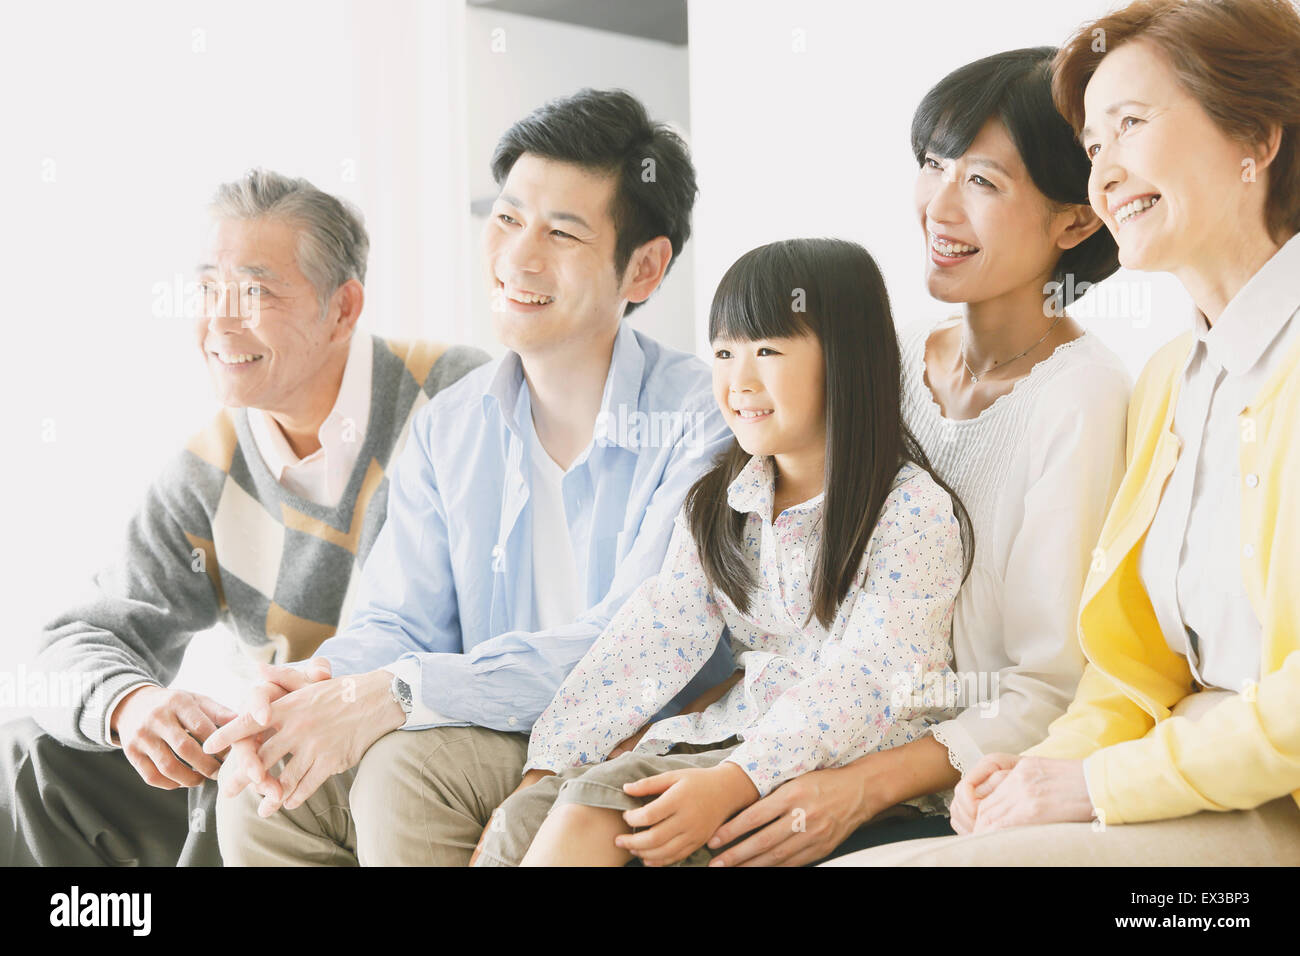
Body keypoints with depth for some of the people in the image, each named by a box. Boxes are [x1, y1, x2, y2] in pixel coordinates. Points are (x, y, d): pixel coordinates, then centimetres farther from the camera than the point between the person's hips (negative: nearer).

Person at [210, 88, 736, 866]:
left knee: (406, 769, -29)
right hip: (494, 740, 6)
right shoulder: (449, 428, 10)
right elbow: (400, 622, 6)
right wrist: (322, 685, -19)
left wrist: (398, 693, -28)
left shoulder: (704, 423, -12)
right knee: (264, 784, -16)